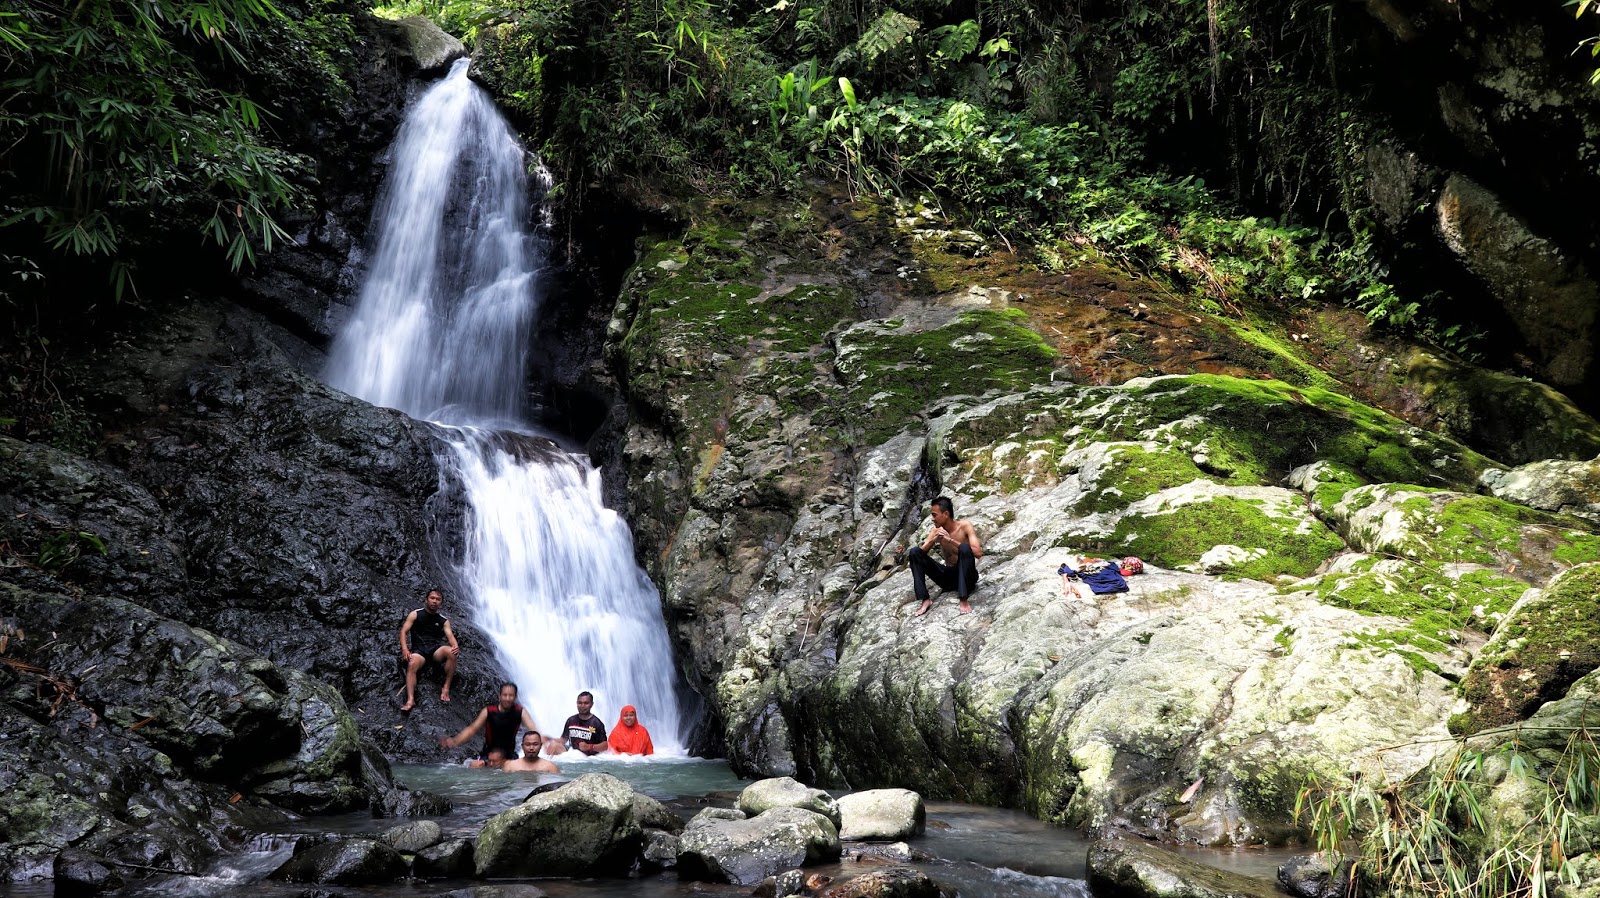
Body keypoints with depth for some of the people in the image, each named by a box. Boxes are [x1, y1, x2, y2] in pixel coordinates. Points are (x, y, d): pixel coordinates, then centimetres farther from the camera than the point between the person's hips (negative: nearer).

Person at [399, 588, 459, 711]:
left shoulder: (443, 620, 15)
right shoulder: (415, 615, 9)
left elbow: (450, 635, 3)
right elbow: (404, 631, 2)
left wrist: (455, 647, -21)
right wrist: (404, 649, -17)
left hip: (436, 649, 2)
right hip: (419, 649, -2)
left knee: (451, 653, -31)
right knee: (412, 665, -35)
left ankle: (446, 689, -25)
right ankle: (410, 700, -49)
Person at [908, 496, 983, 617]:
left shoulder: (964, 527, -10)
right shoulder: (937, 531, 2)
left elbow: (978, 553, -23)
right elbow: (919, 553, -3)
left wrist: (951, 540, -28)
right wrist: (932, 540, -21)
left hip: (966, 576, -4)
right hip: (948, 577, 4)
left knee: (965, 547, -34)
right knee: (914, 552, -10)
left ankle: (964, 600, -33)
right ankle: (925, 600, -16)